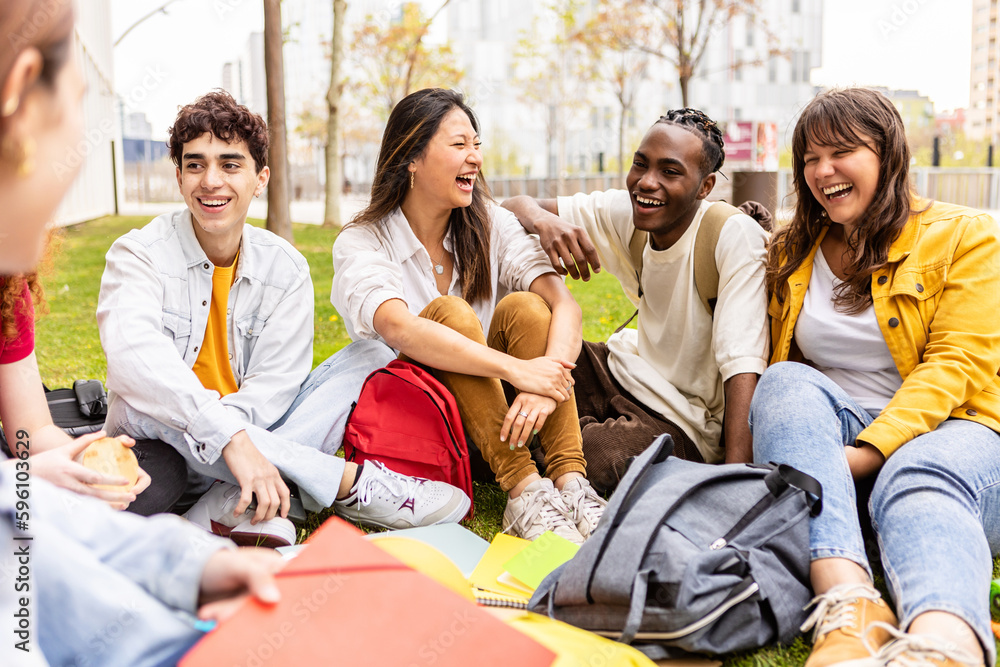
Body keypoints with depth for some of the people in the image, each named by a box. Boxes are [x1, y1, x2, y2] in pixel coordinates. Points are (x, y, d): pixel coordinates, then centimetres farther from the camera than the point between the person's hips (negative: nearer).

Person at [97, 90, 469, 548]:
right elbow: (135, 355, -31)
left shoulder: (286, 269, 0)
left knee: (372, 357, -10)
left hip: (256, 441, 3)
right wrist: (231, 440, -44)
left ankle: (234, 504, -31)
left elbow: (275, 383, -9)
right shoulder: (138, 256, -10)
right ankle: (350, 482, -29)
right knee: (138, 403, -36)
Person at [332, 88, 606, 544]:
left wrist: (545, 385, -35)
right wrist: (518, 369, -41)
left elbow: (564, 303, -15)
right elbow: (398, 328, -32)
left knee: (524, 306, -23)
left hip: (500, 418, 3)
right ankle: (523, 490, -35)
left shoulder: (489, 224, 0)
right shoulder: (360, 245, -11)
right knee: (450, 311, -28)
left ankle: (570, 481, -30)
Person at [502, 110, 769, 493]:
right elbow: (515, 206, -2)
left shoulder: (735, 237, -23)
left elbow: (744, 368, -29)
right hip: (623, 372, 5)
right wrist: (544, 220, -27)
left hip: (685, 424, -5)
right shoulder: (621, 214, -6)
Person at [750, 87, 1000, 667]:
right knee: (787, 383, -29)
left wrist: (867, 450, -22)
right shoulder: (792, 251, 17)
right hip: (826, 425, 3)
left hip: (940, 428, -3)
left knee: (918, 481, -37)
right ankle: (849, 606, -50)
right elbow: (768, 363, 20)